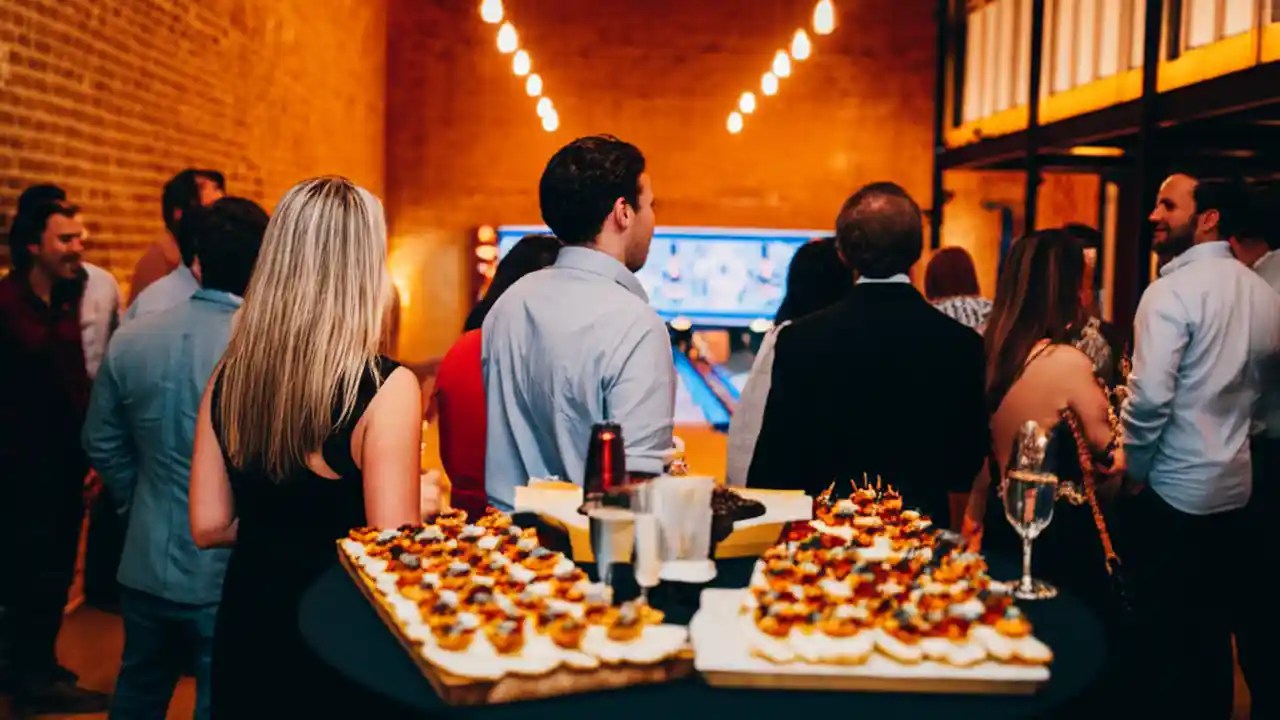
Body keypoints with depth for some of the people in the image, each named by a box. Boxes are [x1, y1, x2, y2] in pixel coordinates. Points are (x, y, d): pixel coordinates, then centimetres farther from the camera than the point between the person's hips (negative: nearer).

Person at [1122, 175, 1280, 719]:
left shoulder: (1174, 289, -15)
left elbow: (1150, 396, -23)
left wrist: (1133, 467, -8)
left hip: (1174, 491, -7)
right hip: (1233, 487, 7)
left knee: (1166, 632, 5)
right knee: (1211, 629, 17)